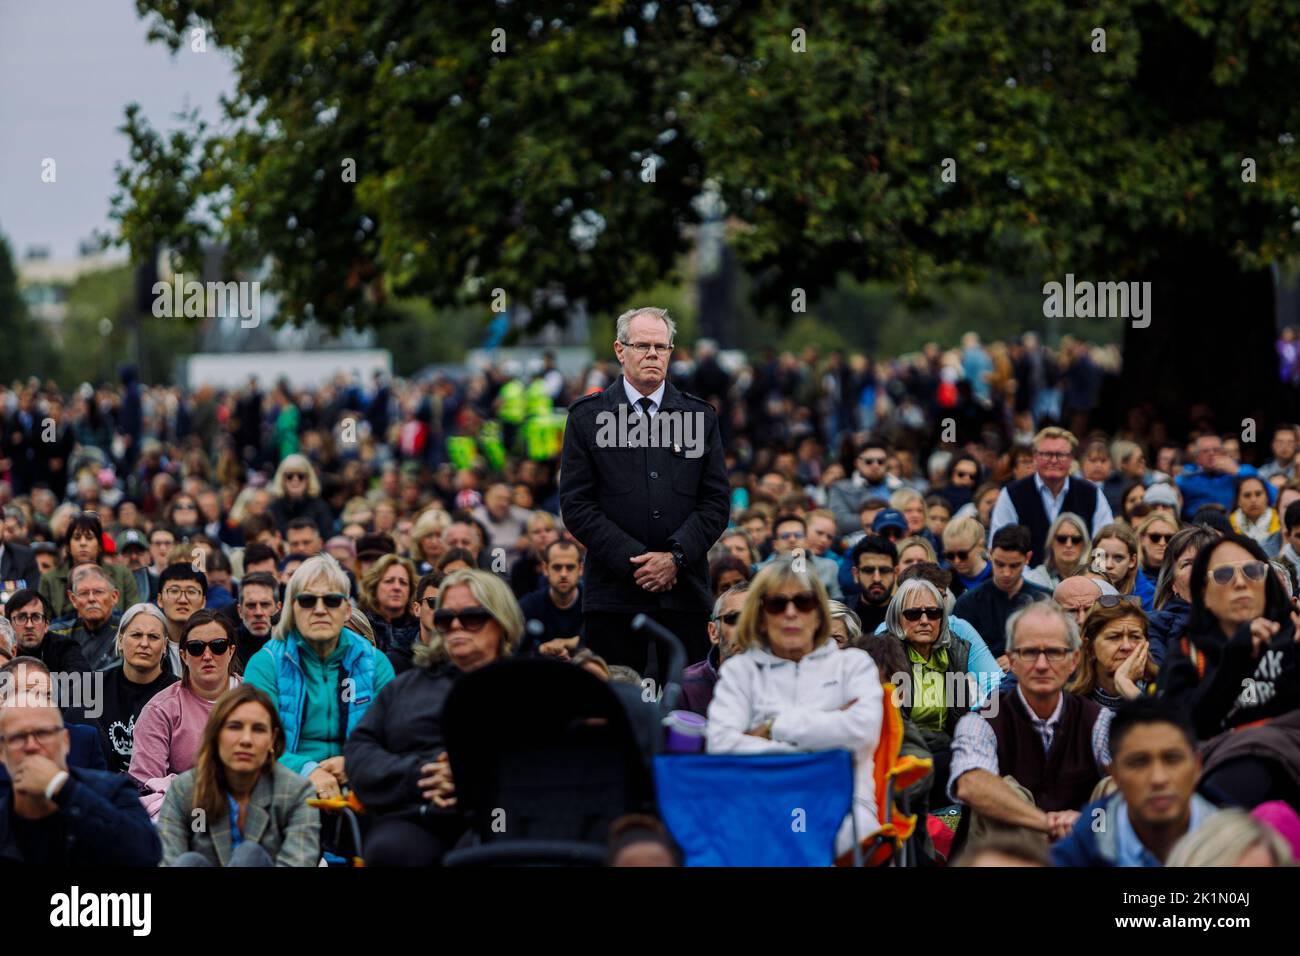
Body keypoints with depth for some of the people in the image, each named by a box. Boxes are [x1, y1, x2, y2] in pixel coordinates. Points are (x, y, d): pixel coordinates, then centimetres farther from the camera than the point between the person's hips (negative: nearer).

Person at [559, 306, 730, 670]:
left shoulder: (700, 416, 12)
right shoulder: (586, 416, 6)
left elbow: (717, 500, 8)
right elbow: (576, 504, 0)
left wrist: (676, 557, -8)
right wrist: (635, 560, -9)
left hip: (685, 596, 2)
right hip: (614, 596, -2)